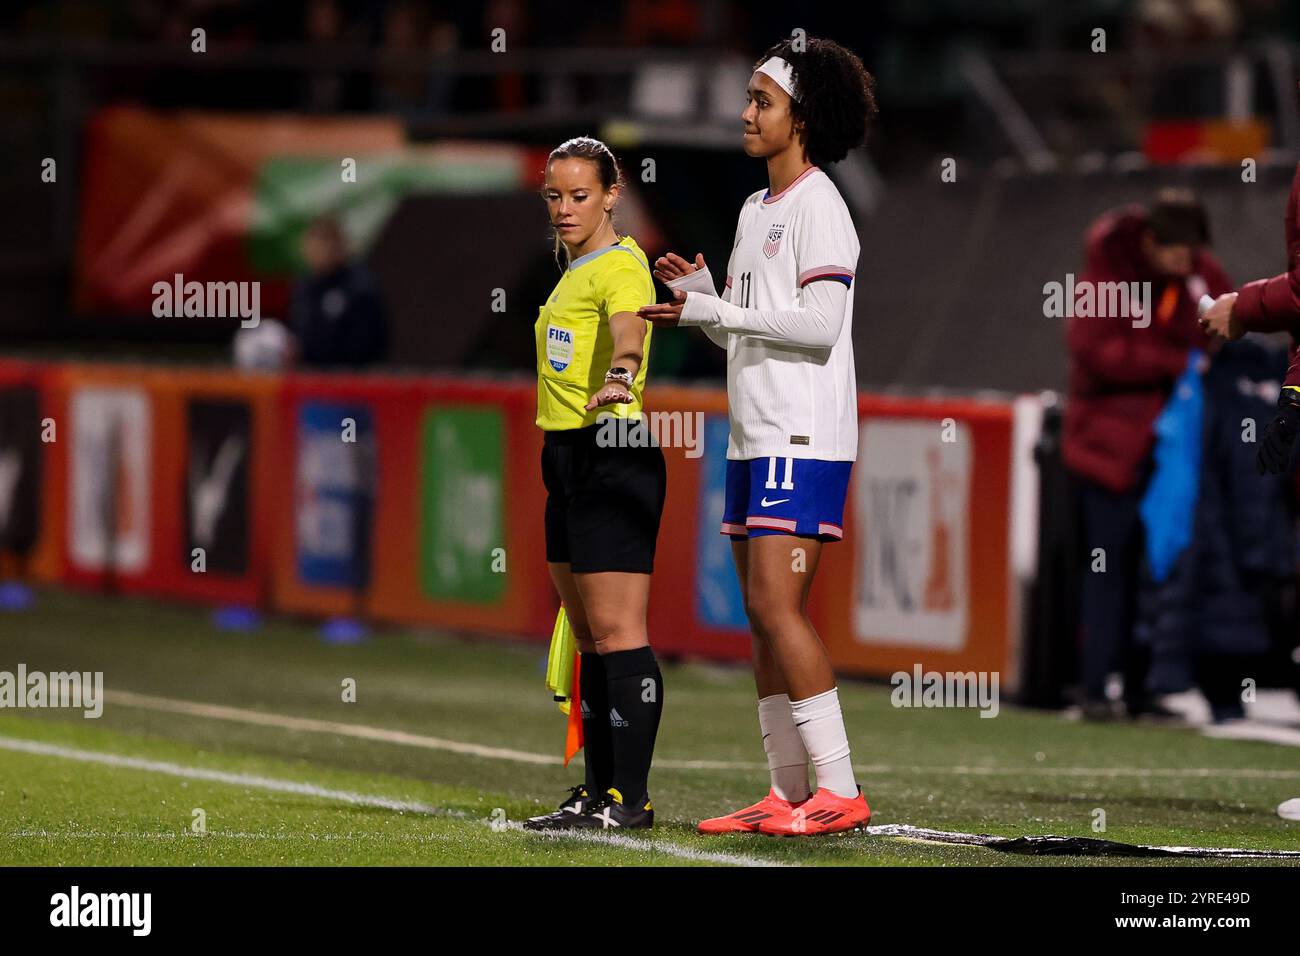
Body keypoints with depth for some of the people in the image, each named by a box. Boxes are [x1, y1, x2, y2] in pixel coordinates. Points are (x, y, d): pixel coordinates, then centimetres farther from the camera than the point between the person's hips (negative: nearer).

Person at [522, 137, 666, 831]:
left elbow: (627, 329, -33)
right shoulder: (575, 270, 18)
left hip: (614, 456, -10)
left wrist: (618, 376, -52)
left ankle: (630, 798, -12)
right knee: (589, 637, 11)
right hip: (568, 460, 10)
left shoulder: (621, 266, -11)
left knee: (616, 632, -11)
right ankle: (599, 789, 15)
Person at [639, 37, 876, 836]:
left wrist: (712, 311, -16)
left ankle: (841, 790, -15)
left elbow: (819, 323, -18)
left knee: (777, 604, -16)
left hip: (805, 440, -9)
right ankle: (788, 794, 9)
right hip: (756, 439, 9)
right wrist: (703, 296, 6)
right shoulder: (755, 210, 19)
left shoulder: (818, 206, -9)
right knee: (765, 617, 7)